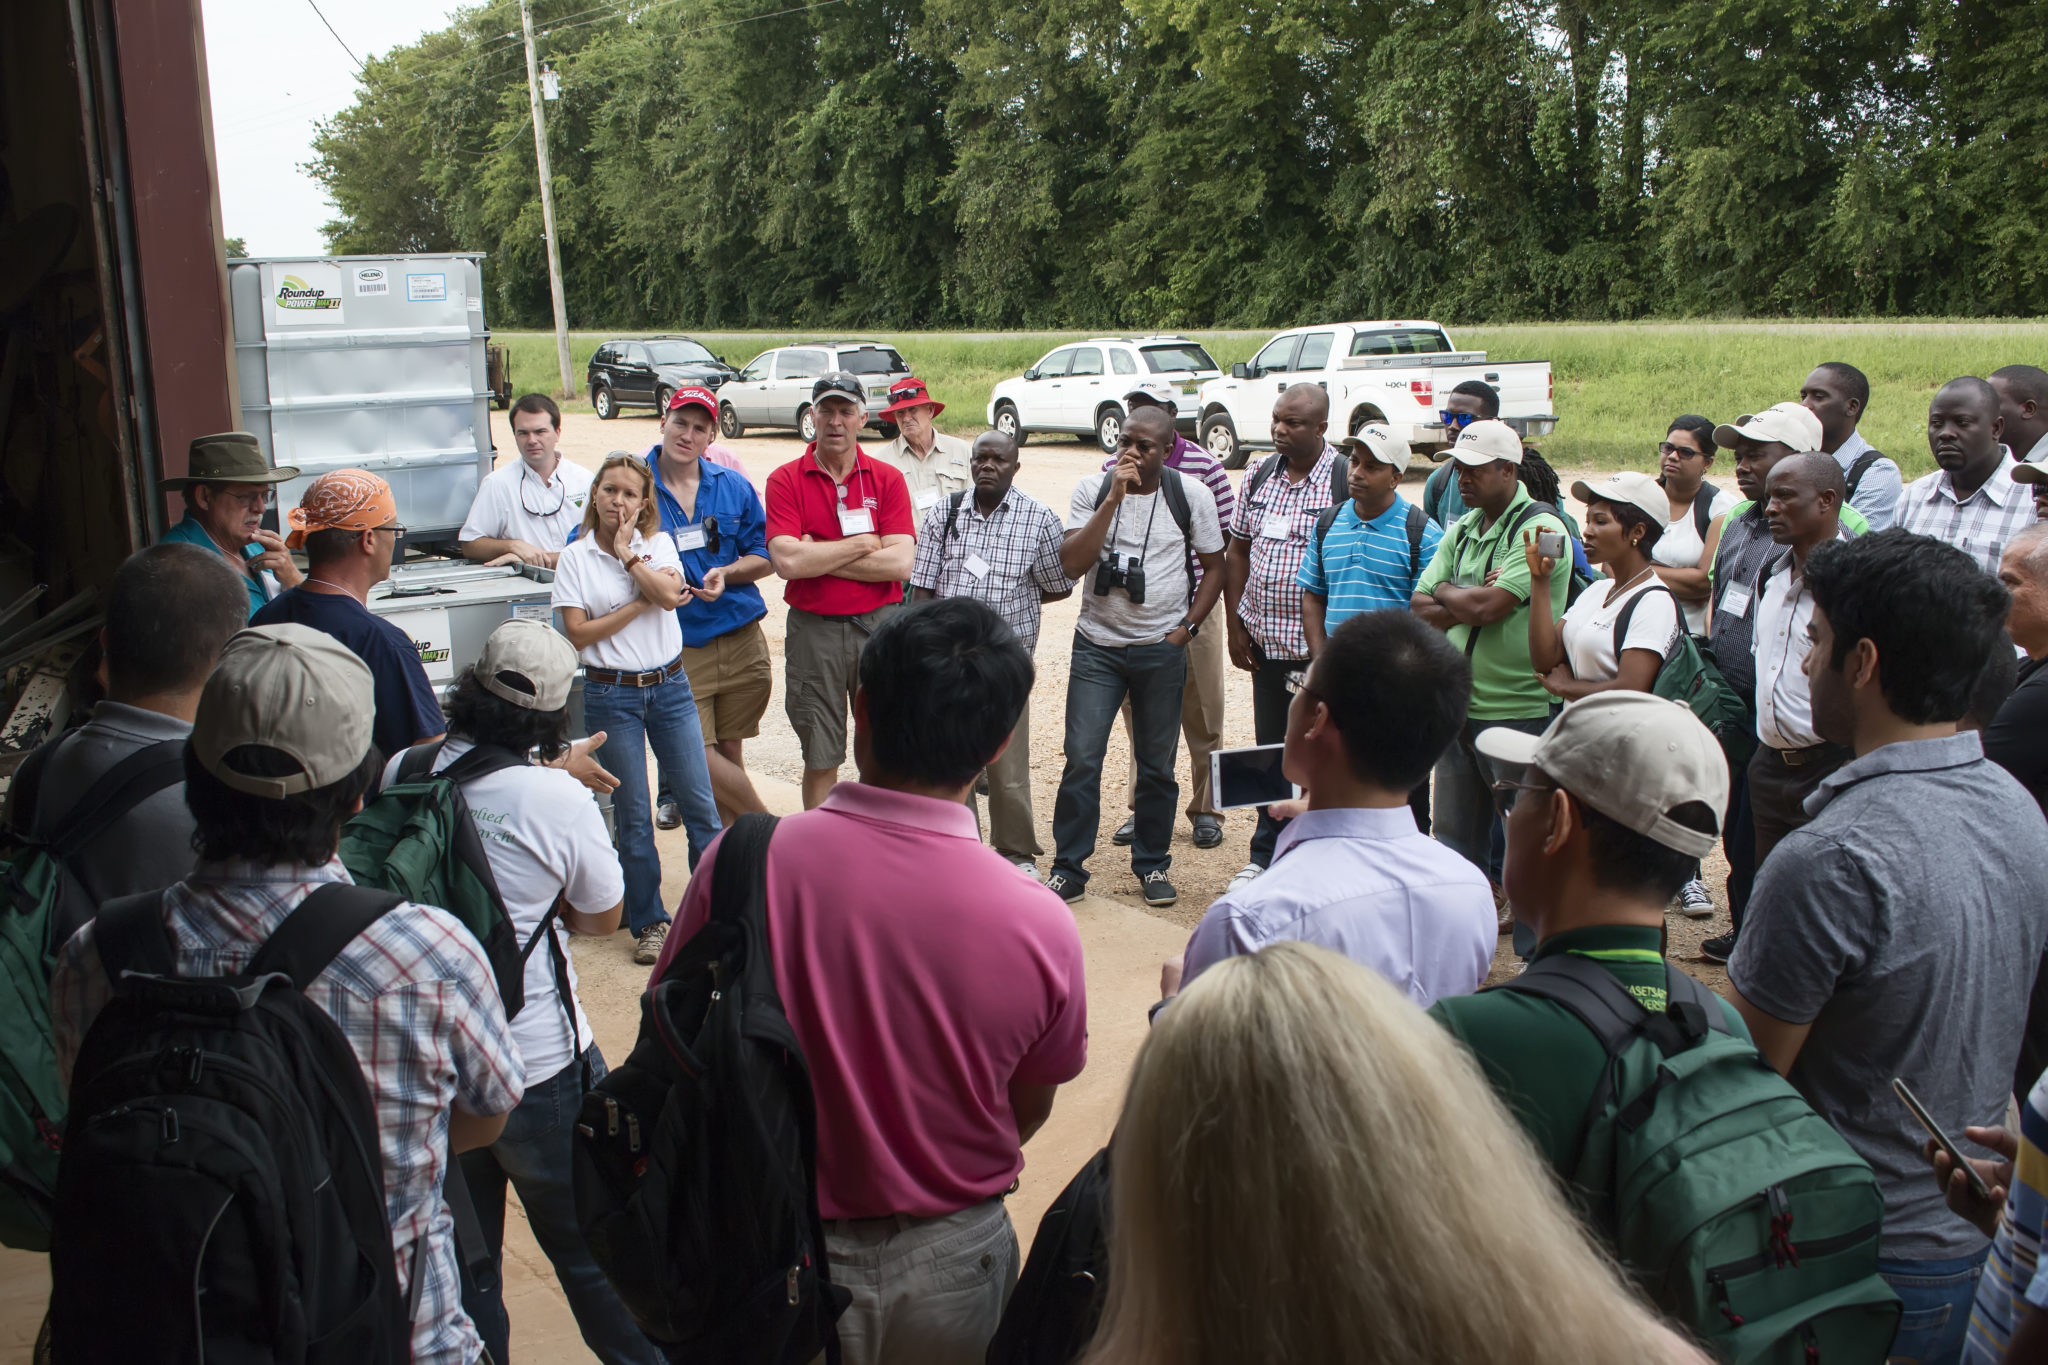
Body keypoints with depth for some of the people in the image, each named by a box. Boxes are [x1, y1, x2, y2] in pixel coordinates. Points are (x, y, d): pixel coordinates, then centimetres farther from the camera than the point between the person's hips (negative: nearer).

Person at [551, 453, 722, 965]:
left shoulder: (658, 545, 5)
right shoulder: (575, 557, -2)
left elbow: (669, 593, -14)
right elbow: (578, 634, -9)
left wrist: (627, 553, -12)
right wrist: (643, 602, -12)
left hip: (670, 686, 2)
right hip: (612, 694, -2)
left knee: (699, 803, 4)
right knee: (633, 816, 5)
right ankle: (649, 922, 18)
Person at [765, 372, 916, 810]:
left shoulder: (887, 478, 2)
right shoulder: (785, 480, -1)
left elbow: (900, 563, -10)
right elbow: (786, 561, -14)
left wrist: (819, 557, -10)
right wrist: (862, 545, -8)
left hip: (879, 625, 1)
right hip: (813, 630, 0)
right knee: (821, 759, 8)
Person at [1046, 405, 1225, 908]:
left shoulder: (1191, 494, -2)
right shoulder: (1092, 489, -2)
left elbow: (1214, 566, 7)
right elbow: (1071, 564, -14)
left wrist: (1187, 627, -3)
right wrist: (1114, 497, -19)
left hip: (1162, 649, 0)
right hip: (1098, 644, 0)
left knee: (1157, 766, 9)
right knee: (1082, 758, -4)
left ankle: (1152, 865, 25)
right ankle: (1067, 868, 8)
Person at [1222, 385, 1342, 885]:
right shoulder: (1259, 478, 8)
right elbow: (1237, 551, 14)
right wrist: (1234, 627, 8)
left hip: (1320, 647, -5)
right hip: (1265, 643, 5)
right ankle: (1265, 857, 26)